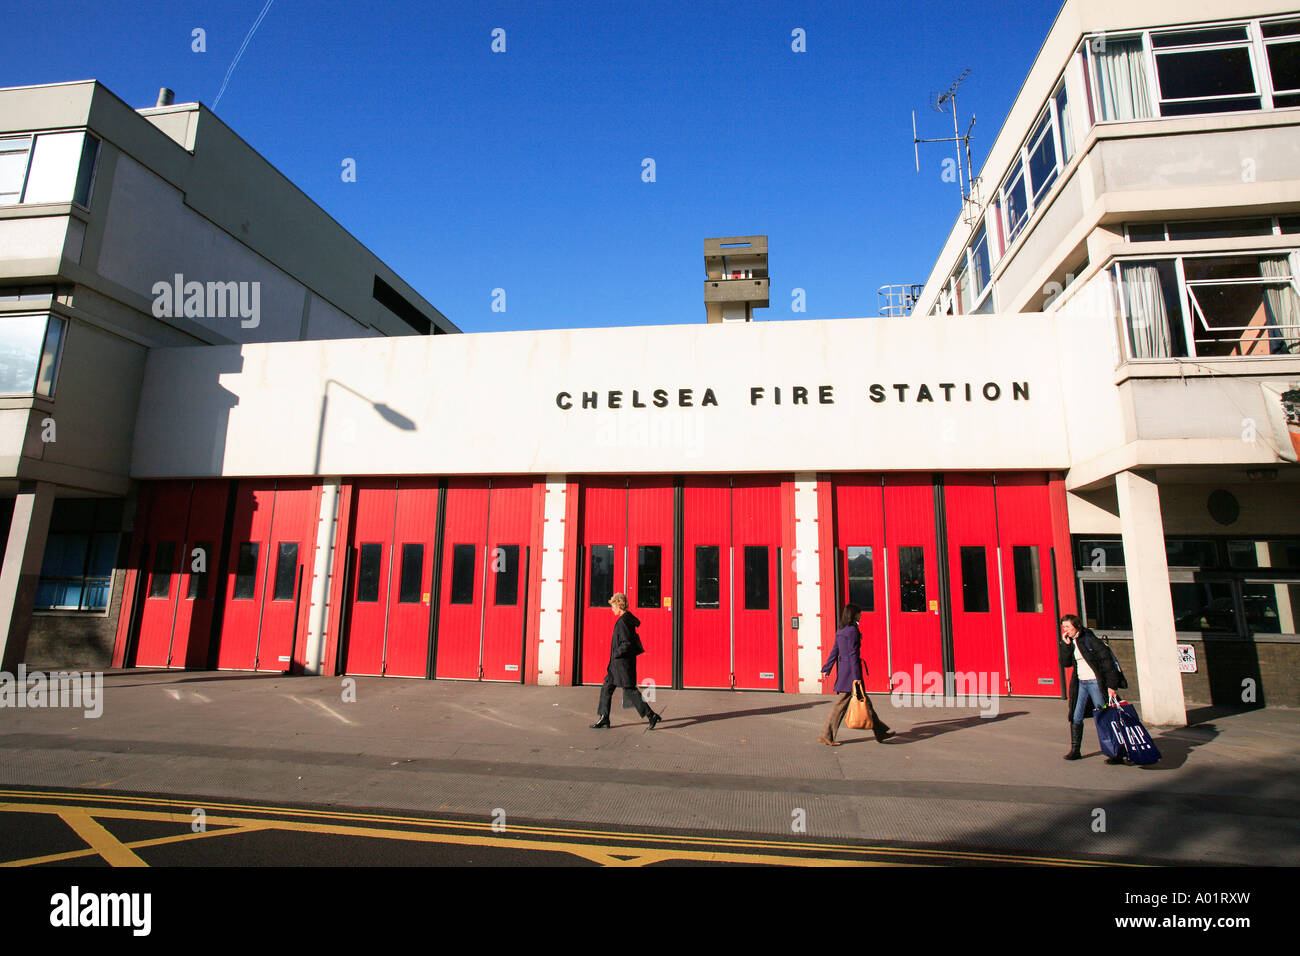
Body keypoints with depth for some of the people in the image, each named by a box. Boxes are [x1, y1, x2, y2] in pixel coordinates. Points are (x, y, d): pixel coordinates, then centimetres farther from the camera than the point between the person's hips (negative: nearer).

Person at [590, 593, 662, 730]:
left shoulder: (623, 621, -20)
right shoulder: (629, 619, 10)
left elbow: (627, 644, -25)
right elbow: (632, 639, 18)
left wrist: (615, 654, -14)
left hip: (623, 662, -10)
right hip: (617, 664, 10)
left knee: (630, 690, -3)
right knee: (606, 688, 14)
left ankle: (652, 715, 3)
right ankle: (604, 718, 20)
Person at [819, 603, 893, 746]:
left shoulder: (840, 631, 13)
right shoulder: (852, 630, -14)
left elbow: (834, 651, 13)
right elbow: (853, 654, -18)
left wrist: (826, 669, 13)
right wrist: (856, 677, -19)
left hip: (842, 669, 10)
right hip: (851, 670, -10)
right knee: (841, 703, -2)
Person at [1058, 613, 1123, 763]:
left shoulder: (1089, 639, -13)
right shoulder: (1070, 642, 8)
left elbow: (1106, 659, -14)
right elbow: (1065, 663, 4)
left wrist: (1111, 685, -16)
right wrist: (1065, 644, -7)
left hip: (1095, 682, -7)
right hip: (1080, 683, 7)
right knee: (1075, 717, 6)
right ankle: (1075, 750, 15)